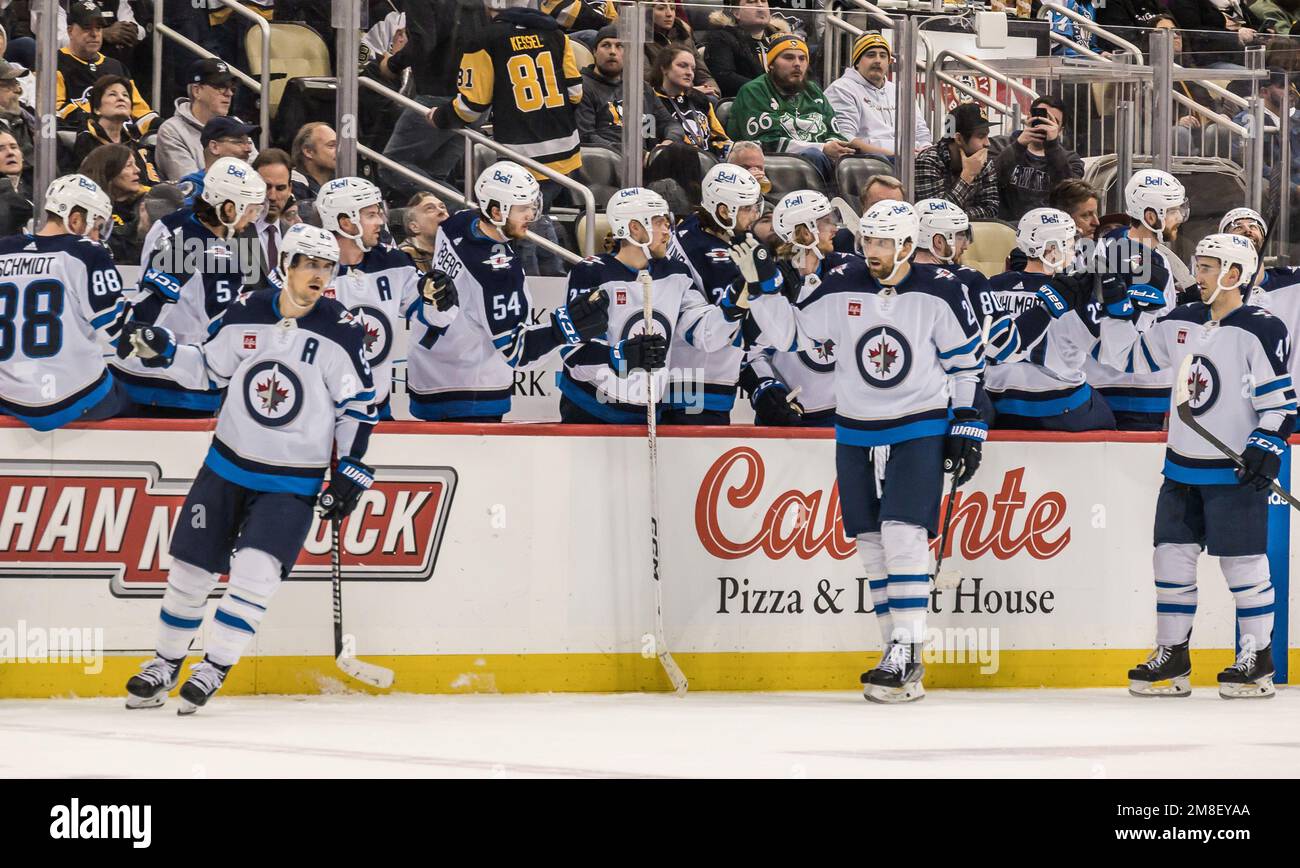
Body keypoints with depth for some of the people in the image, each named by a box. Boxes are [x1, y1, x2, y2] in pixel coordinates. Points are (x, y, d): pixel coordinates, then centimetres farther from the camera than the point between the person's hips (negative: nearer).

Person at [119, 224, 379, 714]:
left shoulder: (340, 332, -10)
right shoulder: (247, 314, -3)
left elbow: (357, 406, -3)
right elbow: (207, 369, 10)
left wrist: (348, 470, -6)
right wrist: (161, 351, -5)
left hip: (293, 482, -3)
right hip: (228, 466, 3)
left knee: (256, 571, -19)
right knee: (191, 569, 6)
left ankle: (212, 669, -6)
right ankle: (164, 667, 23)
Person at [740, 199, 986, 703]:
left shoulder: (939, 293, -8)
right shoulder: (841, 291, -2)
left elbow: (968, 362, -1)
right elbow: (789, 334, 8)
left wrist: (967, 428, -2)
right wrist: (762, 288, -5)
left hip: (918, 431, -4)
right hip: (856, 434, 4)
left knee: (903, 535, -17)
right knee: (872, 547, 5)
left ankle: (905, 655, -18)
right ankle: (901, 658, 14)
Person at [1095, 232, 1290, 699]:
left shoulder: (1261, 331, -12)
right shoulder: (1181, 324, 8)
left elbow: (1282, 400, -13)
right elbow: (1129, 359, 14)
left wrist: (1266, 449, -21)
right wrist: (1117, 307, 5)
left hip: (1236, 472, -7)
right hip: (1183, 468, 7)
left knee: (1244, 564, -2)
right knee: (1172, 558, 7)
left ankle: (1257, 660, 8)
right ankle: (1172, 658, 14)